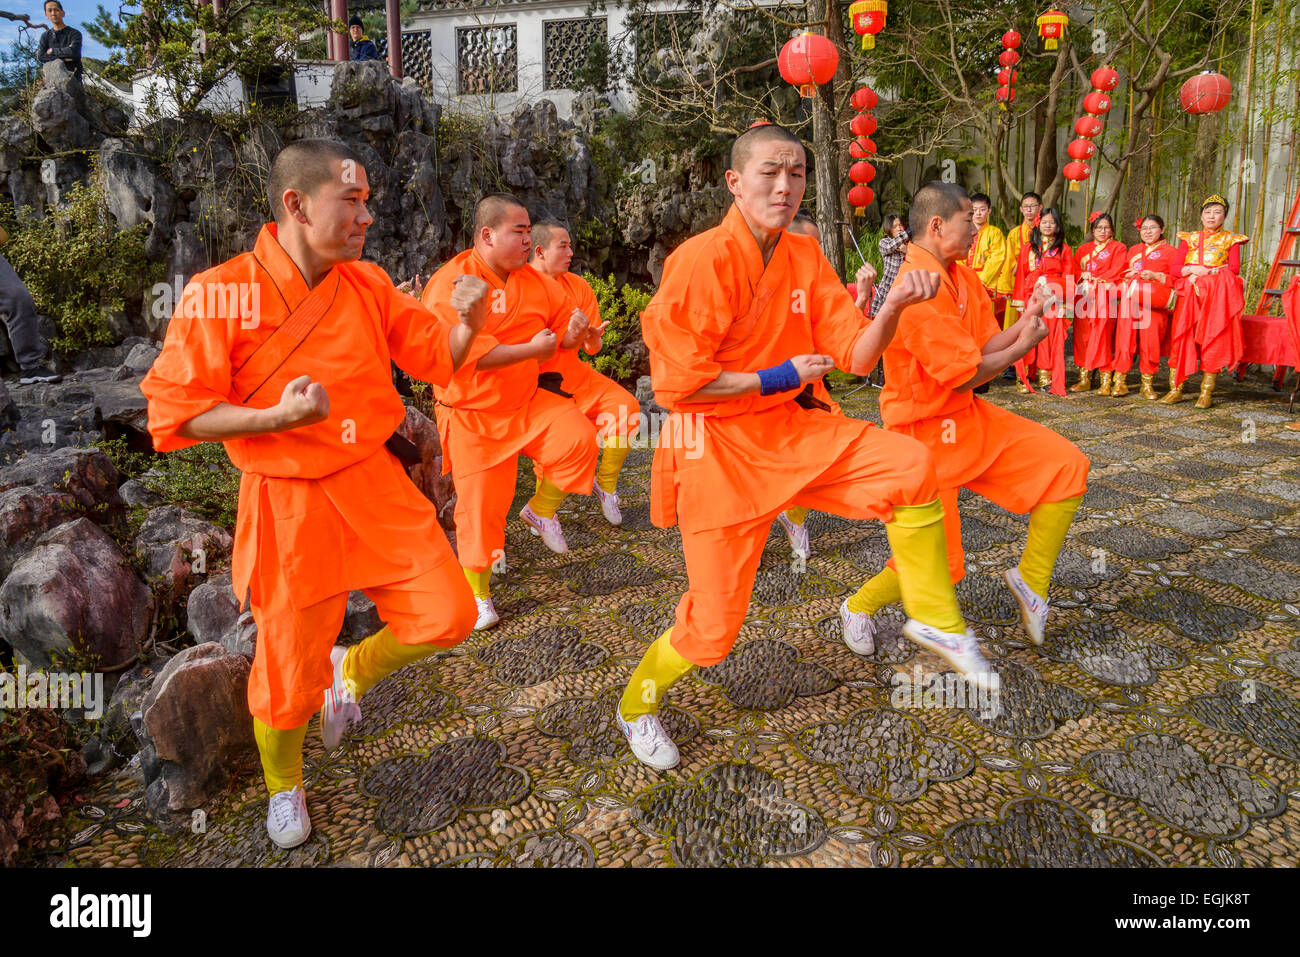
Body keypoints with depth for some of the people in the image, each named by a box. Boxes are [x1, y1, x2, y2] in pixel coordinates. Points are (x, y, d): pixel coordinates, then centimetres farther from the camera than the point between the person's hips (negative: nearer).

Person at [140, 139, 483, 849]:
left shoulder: (367, 284, 2)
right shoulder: (220, 294, -14)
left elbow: (438, 358, 6)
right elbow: (174, 413, -11)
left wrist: (465, 324, -15)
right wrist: (279, 416, -25)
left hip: (375, 487, 4)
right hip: (287, 506, -4)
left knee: (448, 614, 1)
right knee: (289, 672, 8)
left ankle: (353, 671, 33)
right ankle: (283, 787, 40)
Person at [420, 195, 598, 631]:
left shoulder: (535, 281, 5)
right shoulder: (451, 284, -15)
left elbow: (562, 328, 13)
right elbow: (466, 355, -25)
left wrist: (574, 331, -13)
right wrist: (533, 349, -23)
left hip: (529, 399, 5)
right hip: (473, 413, -4)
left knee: (578, 436, -23)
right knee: (480, 504, 2)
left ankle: (542, 509, 4)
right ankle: (477, 594, 24)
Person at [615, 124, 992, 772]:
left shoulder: (805, 258, 3)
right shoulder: (702, 261, -17)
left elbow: (856, 356, 1)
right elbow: (677, 383, -19)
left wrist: (894, 305, -18)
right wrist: (777, 377, -14)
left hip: (787, 429, 6)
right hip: (715, 448, -6)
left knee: (909, 466, -13)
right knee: (713, 625, 1)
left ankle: (934, 620, 7)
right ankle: (636, 704, 31)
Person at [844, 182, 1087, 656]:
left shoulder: (963, 275, 7)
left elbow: (986, 347, 5)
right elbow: (965, 374, -22)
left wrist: (1023, 323, -12)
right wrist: (1023, 346, -8)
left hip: (970, 419, 9)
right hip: (925, 431, -9)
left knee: (1066, 464, 1)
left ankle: (1031, 579, 15)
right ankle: (861, 605, 23)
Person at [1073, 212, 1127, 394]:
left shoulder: (1118, 248, 10)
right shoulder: (1084, 249, 22)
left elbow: (1117, 271, -2)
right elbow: (1075, 270, 14)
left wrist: (1094, 277, -10)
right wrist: (1083, 276, -7)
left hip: (1106, 295, -4)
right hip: (1085, 295, 4)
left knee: (1102, 334, -12)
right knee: (1082, 334, -3)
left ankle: (1105, 379, -12)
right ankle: (1084, 378, 1)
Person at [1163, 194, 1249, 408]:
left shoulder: (1231, 240, 16)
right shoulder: (1189, 239, 21)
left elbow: (1234, 269, 1)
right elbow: (1175, 269, 8)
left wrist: (1206, 272, -10)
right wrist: (1192, 270, -11)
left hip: (1219, 292, -1)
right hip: (1190, 293, 2)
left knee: (1213, 335, -22)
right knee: (1181, 334, -20)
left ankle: (1207, 392, -24)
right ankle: (1175, 389, -19)